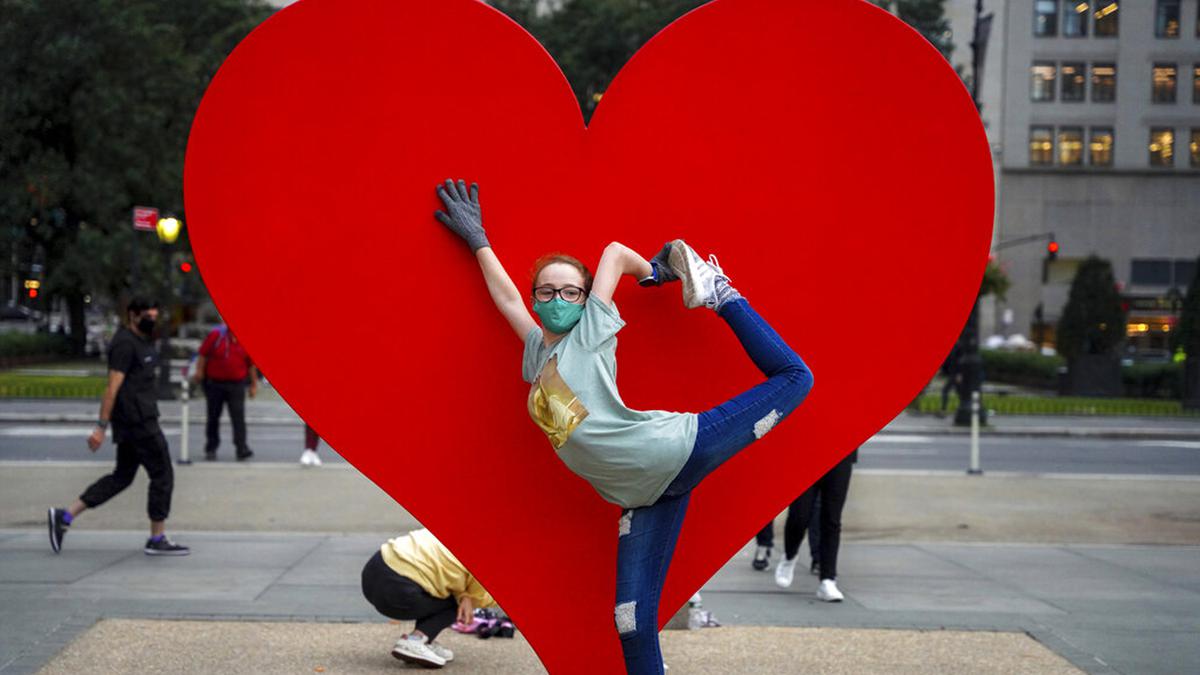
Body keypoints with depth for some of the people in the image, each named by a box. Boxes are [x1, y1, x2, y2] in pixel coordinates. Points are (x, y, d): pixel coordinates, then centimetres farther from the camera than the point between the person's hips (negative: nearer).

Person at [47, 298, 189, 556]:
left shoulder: (142, 342, 16)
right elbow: (113, 386, -18)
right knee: (163, 475, -2)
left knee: (122, 477, 13)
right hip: (138, 421, -10)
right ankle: (157, 539, 6)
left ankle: (65, 516, 13)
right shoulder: (125, 344, -14)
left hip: (142, 420, 10)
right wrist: (101, 427, -20)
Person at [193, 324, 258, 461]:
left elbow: (251, 364, 9)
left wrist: (254, 384, 10)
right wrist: (200, 370, -8)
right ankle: (211, 449, 18)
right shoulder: (216, 335, -4)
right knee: (213, 416, 8)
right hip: (214, 382, 0)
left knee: (238, 416, -10)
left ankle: (242, 449, -12)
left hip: (236, 384, 0)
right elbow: (203, 354, 0)